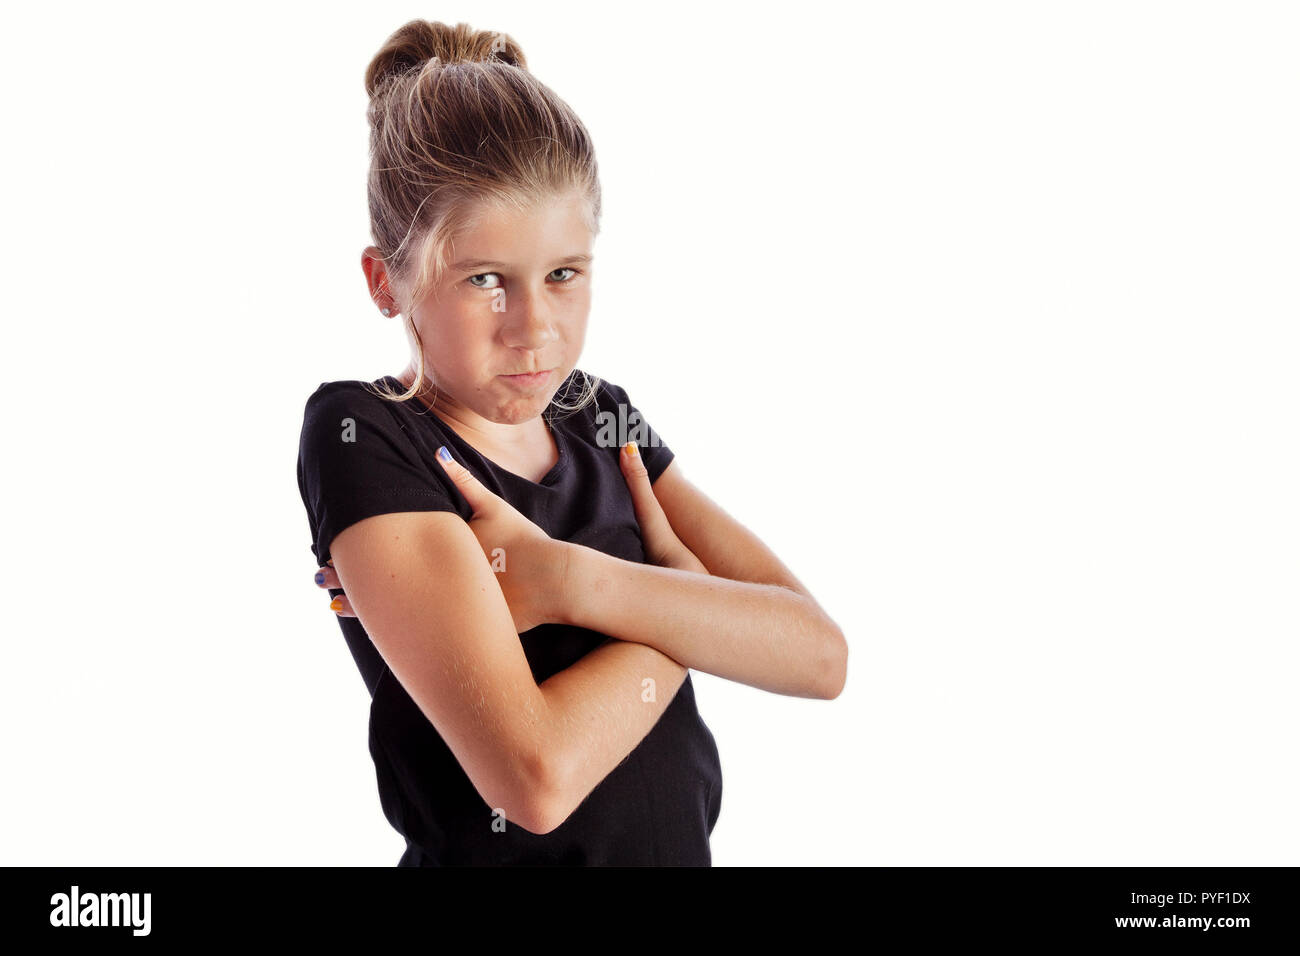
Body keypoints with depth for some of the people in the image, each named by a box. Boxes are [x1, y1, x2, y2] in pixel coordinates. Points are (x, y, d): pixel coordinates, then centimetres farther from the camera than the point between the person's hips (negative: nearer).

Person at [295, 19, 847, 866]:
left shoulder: (601, 417, -2)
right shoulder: (361, 437, -18)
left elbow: (821, 652, -12)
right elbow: (536, 775, -28)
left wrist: (569, 579, -23)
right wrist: (691, 593, -14)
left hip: (684, 842, 5)